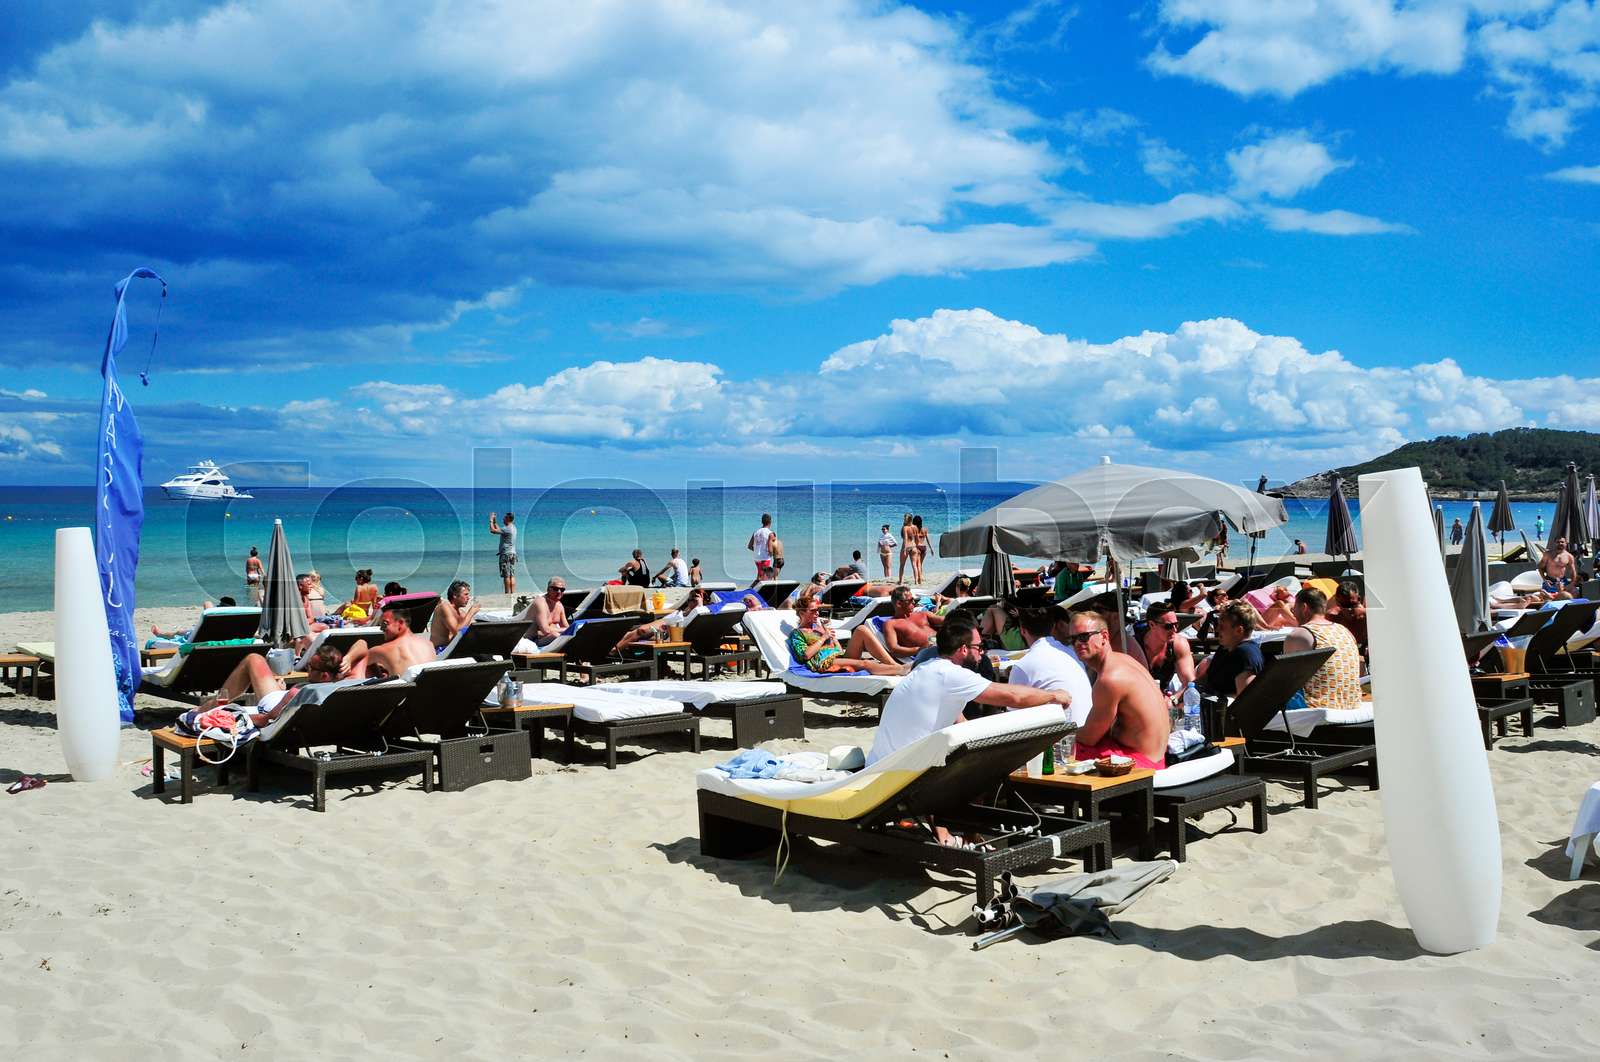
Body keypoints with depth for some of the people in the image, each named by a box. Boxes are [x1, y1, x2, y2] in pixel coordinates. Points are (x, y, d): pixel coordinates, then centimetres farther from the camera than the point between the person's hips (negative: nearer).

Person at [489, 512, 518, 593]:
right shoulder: (513, 527, 14)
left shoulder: (507, 529, -15)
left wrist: (491, 520, -5)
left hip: (506, 554, -9)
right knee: (512, 575, 6)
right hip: (512, 554, 9)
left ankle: (507, 594, -7)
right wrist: (494, 521, 24)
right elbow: (499, 529, 26)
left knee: (506, 576, -7)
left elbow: (493, 530, -18)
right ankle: (513, 593, 4)